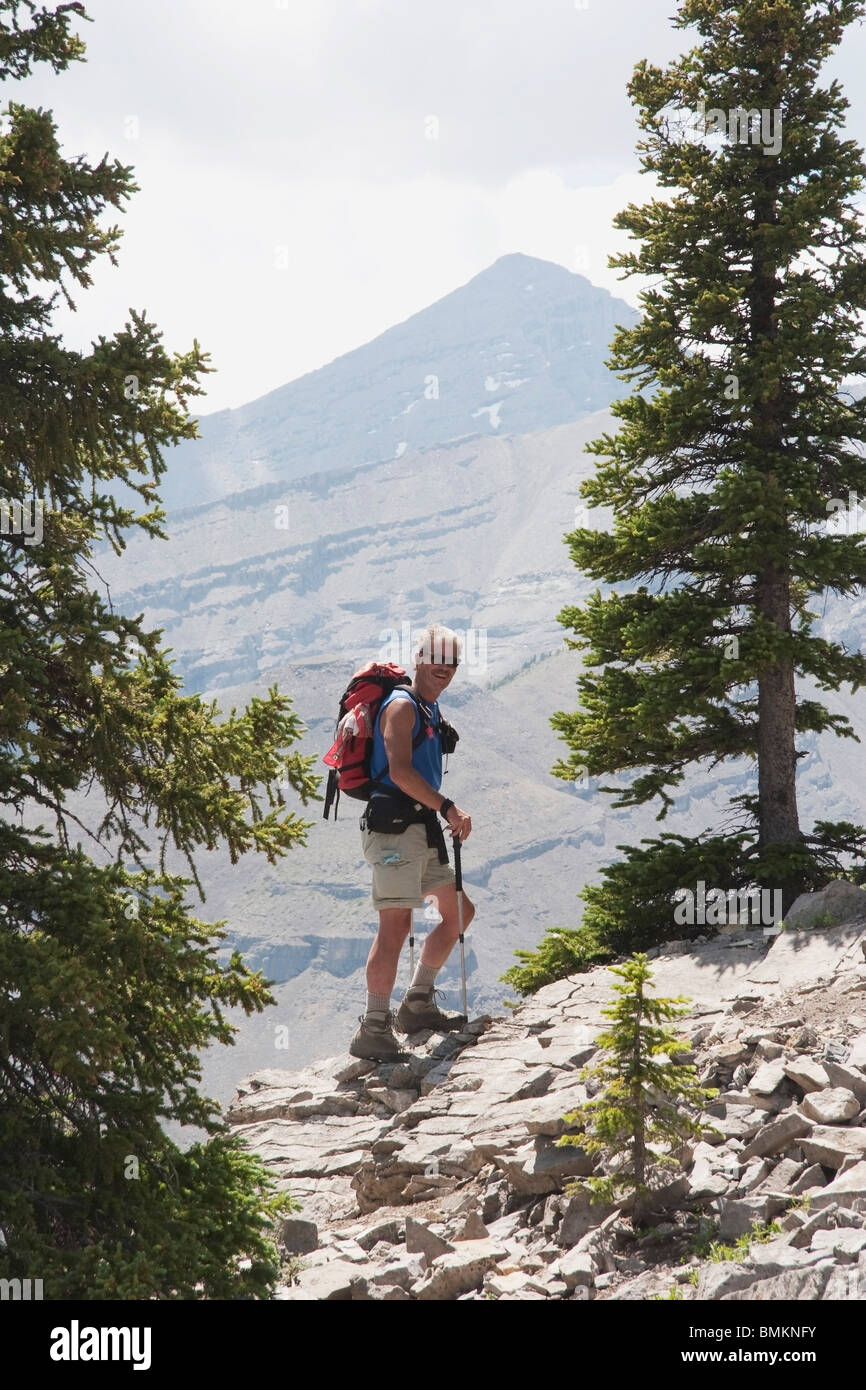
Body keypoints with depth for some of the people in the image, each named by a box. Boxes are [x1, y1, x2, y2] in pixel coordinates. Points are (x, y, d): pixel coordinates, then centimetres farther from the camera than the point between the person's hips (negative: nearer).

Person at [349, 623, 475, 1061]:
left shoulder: (430, 711, 22)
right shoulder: (402, 705, -9)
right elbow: (400, 771, -21)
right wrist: (448, 809, -21)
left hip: (421, 829, 10)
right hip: (394, 825, -10)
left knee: (459, 911, 15)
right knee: (396, 924, -15)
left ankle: (417, 1004, 21)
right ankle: (373, 1031, -15)